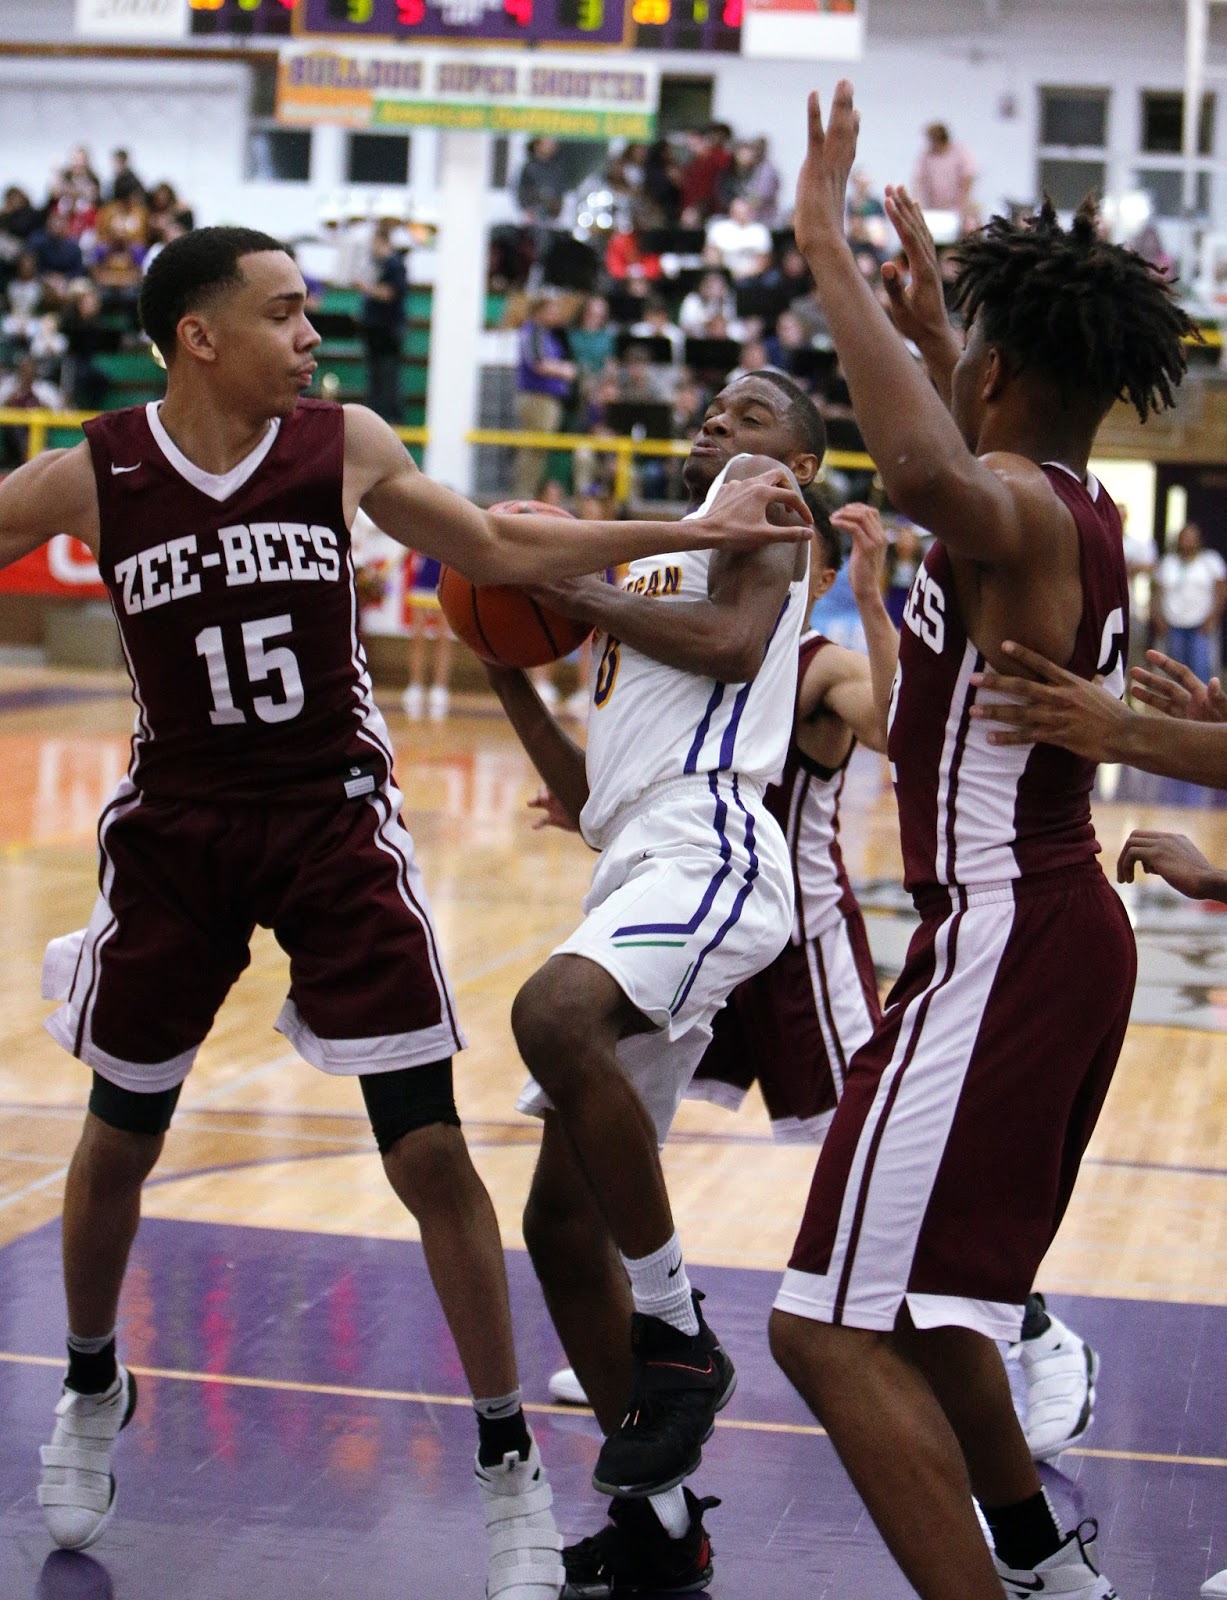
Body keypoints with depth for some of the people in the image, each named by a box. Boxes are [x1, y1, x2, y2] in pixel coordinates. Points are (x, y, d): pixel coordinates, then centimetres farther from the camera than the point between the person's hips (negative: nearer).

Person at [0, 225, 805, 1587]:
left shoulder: (346, 446, -4)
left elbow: (499, 551, 7)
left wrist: (696, 531, 5)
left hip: (335, 823, 0)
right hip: (176, 829, 0)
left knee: (429, 1152, -5)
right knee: (118, 1143, 14)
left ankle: (507, 1459, 8)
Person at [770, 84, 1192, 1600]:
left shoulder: (1016, 508, -17)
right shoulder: (1074, 503, 12)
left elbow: (929, 473, -43)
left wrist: (828, 250, -34)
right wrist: (923, 322, 41)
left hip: (1003, 938, -11)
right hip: (1049, 923, 11)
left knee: (832, 1330, -14)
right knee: (903, 1288, 28)